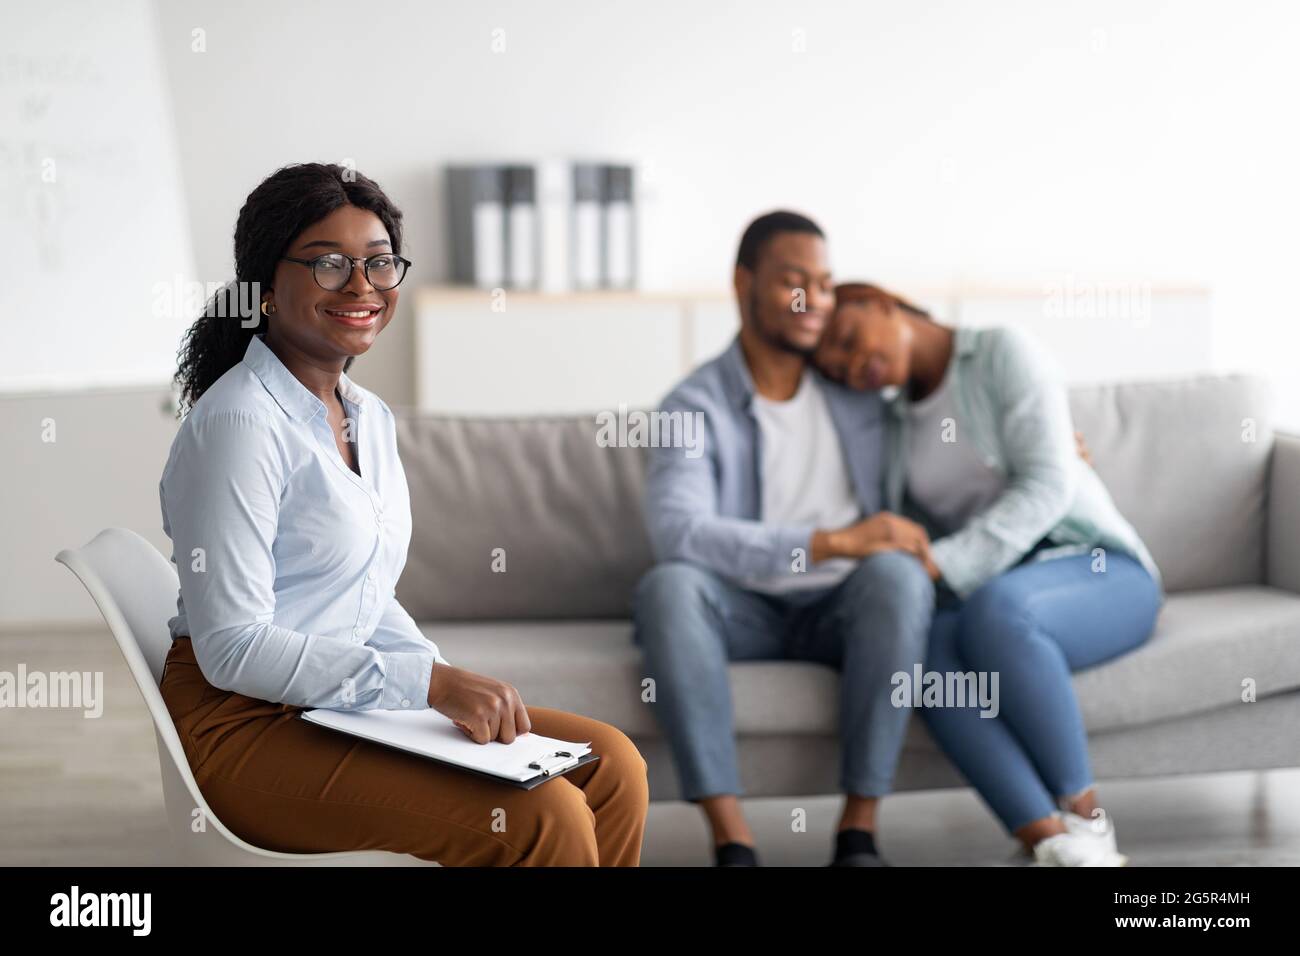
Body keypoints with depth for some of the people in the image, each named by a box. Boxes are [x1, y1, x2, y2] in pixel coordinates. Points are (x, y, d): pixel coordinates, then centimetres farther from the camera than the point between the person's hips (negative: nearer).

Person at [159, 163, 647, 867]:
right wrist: (431, 681, -22)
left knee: (612, 767, -2)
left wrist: (462, 690, 0)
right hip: (247, 723, -9)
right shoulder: (237, 424, -17)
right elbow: (232, 648, -20)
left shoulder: (372, 417, 12)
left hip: (345, 703, 9)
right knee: (544, 819, -23)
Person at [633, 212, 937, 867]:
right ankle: (732, 843, -40)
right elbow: (677, 533, -26)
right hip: (745, 611, -2)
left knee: (895, 574, -33)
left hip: (844, 609, 2)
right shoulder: (694, 408, -8)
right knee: (668, 586, -35)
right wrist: (832, 542, -30)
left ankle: (859, 832, -31)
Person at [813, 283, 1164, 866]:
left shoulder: (1004, 353, -3)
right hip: (986, 595, 5)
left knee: (994, 612, -39)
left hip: (1099, 575, -5)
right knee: (928, 649, -32)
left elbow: (1047, 487, -14)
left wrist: (940, 566, -23)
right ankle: (1062, 851, -44)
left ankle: (1083, 817, -23)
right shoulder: (900, 423, 18)